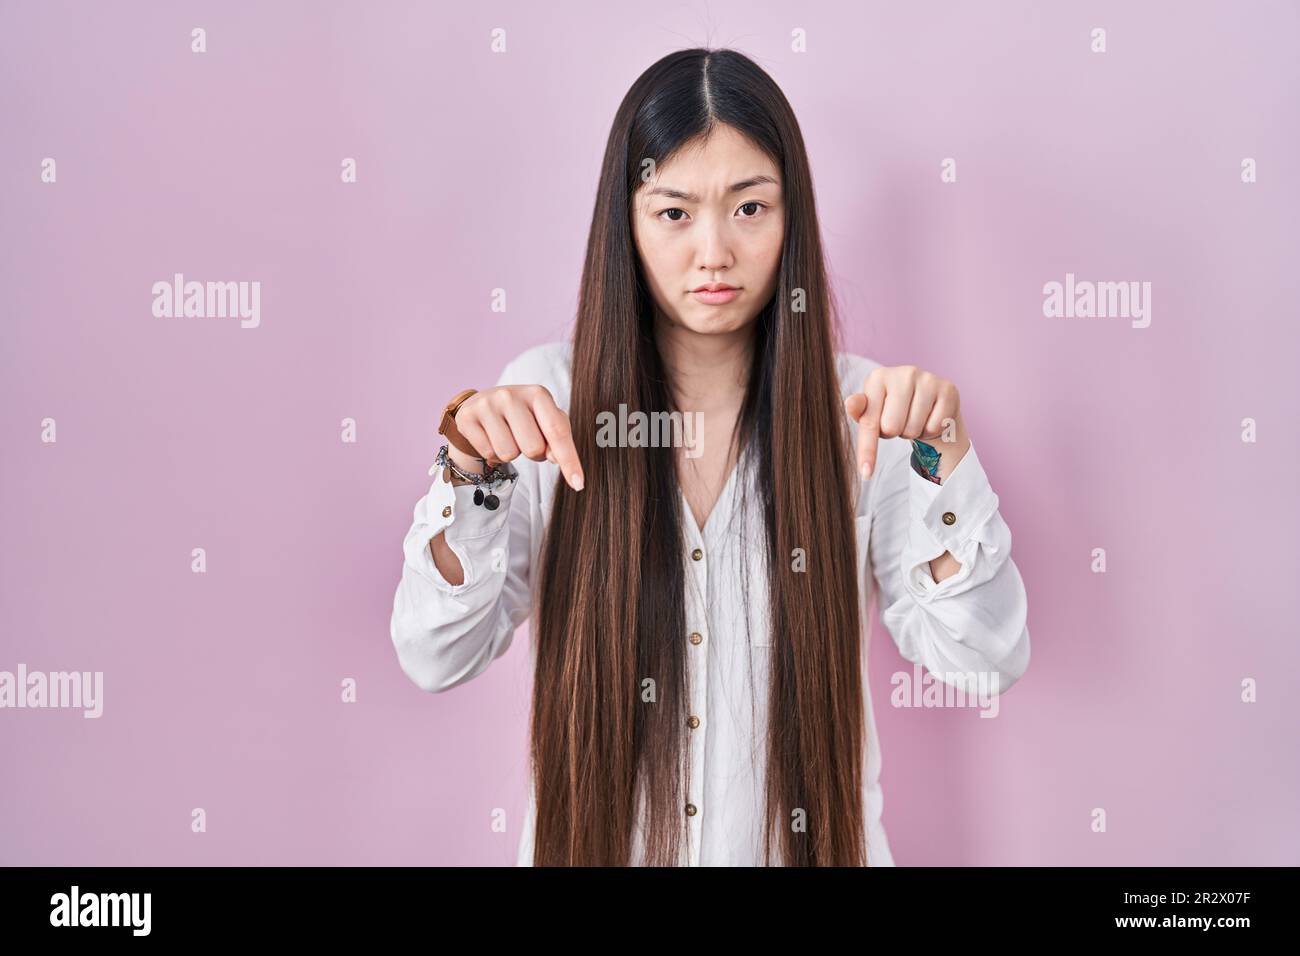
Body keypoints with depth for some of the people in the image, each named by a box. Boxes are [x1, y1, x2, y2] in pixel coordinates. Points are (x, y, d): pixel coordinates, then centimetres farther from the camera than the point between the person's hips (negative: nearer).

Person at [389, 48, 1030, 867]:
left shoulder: (860, 408, -11)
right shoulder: (549, 400, -11)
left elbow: (986, 663, -14)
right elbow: (436, 660, -13)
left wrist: (947, 454, -27)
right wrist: (472, 474, -28)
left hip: (803, 839, 1)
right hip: (596, 838, 0)